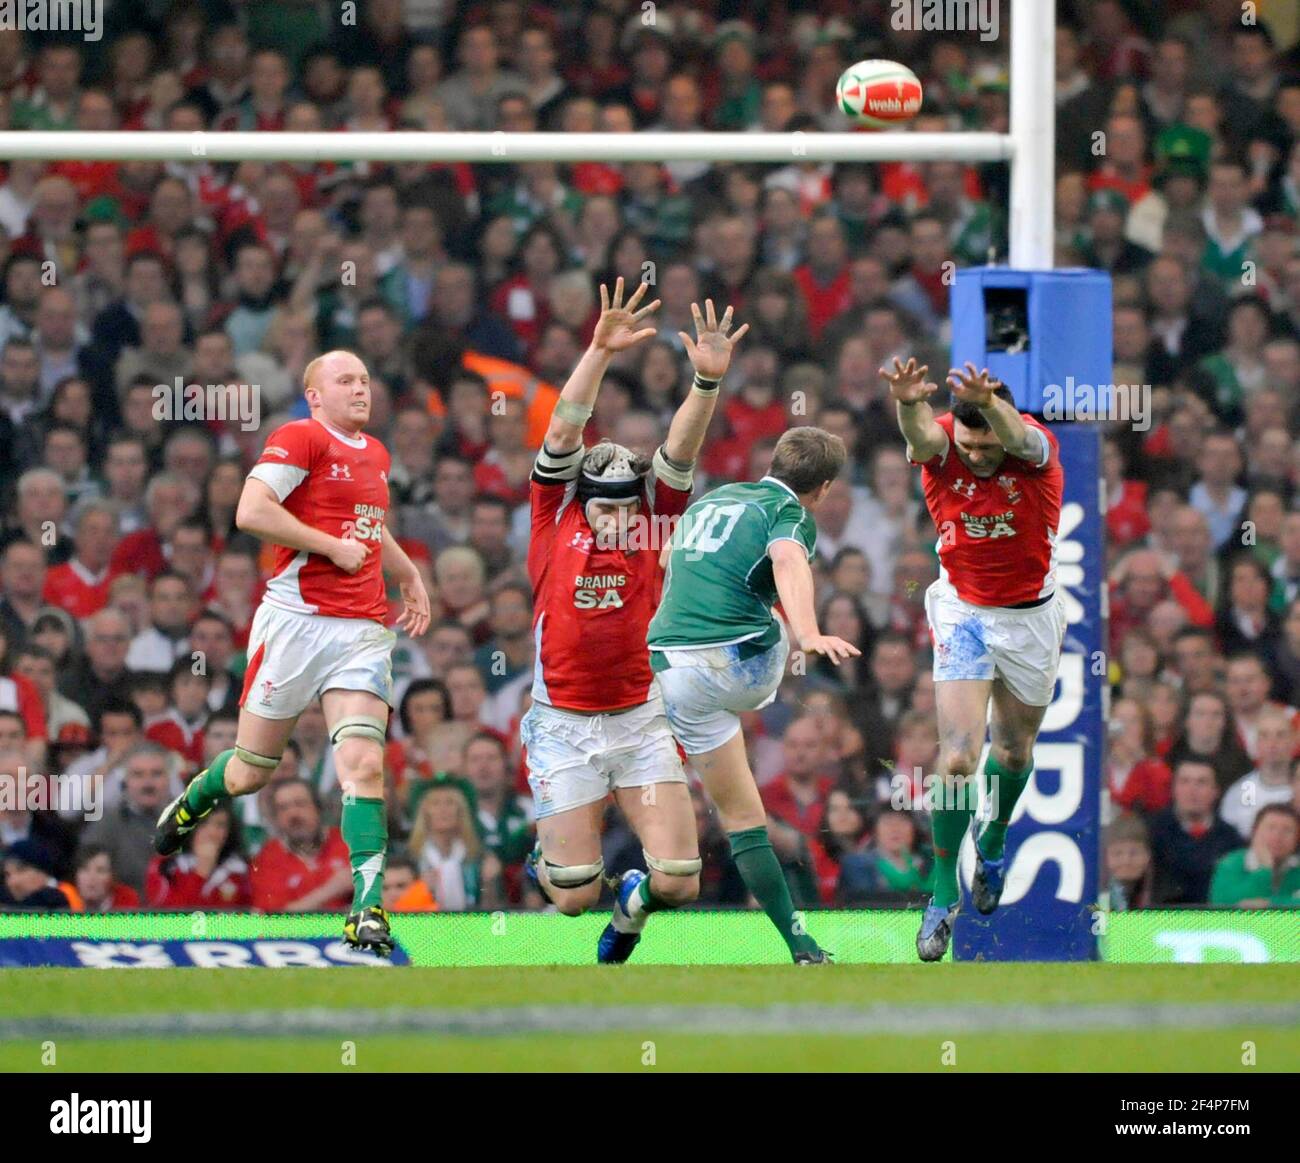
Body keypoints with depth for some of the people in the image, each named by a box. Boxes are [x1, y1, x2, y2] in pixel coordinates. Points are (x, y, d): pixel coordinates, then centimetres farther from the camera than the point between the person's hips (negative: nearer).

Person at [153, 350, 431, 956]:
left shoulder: (375, 454, 19)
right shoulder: (300, 439, -6)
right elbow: (251, 511, -19)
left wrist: (409, 575, 37)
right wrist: (334, 547, -15)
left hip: (364, 630, 5)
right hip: (297, 619, -5)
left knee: (363, 765, -12)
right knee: (250, 772, 7)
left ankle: (368, 909, -17)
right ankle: (191, 803, 41)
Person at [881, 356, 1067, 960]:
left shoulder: (1036, 447, -22)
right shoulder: (941, 447, -19)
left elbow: (1019, 436, -47)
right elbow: (923, 433, -43)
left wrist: (990, 404, -71)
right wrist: (909, 404, -69)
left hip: (1032, 613, 1)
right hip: (962, 610, -1)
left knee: (1015, 751, 17)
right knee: (957, 757, -13)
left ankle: (994, 841, 48)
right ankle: (944, 894, -1)